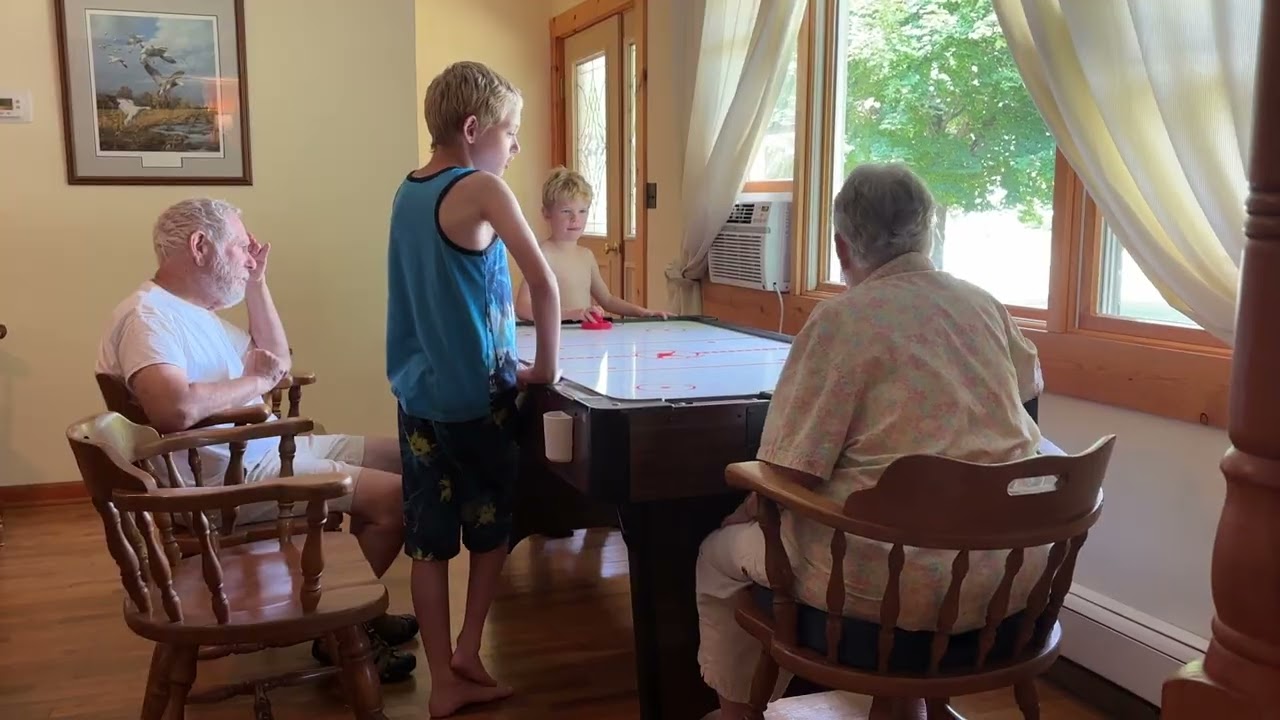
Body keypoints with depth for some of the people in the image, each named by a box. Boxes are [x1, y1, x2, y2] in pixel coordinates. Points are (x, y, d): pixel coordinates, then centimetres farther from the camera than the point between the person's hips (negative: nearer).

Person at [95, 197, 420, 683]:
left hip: (270, 448, 11)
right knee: (395, 495, -19)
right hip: (228, 474, -11)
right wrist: (256, 380, -18)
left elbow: (276, 359, 21)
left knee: (400, 459, 13)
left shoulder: (194, 311, 16)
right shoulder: (147, 315, -18)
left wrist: (256, 284, 11)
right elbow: (176, 410, -36)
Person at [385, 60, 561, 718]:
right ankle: (468, 655, 24)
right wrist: (546, 366, -7)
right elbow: (544, 284, -18)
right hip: (476, 394, -6)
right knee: (491, 528, 15)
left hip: (419, 393, 6)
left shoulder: (407, 192, 9)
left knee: (429, 543, 10)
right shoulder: (482, 189, -13)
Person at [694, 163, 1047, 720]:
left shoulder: (840, 320, -11)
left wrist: (744, 517, 8)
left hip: (906, 580, -6)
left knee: (720, 555, 15)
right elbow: (1032, 384, 29)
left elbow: (787, 477, -12)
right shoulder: (985, 305, 6)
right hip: (1014, 569, 7)